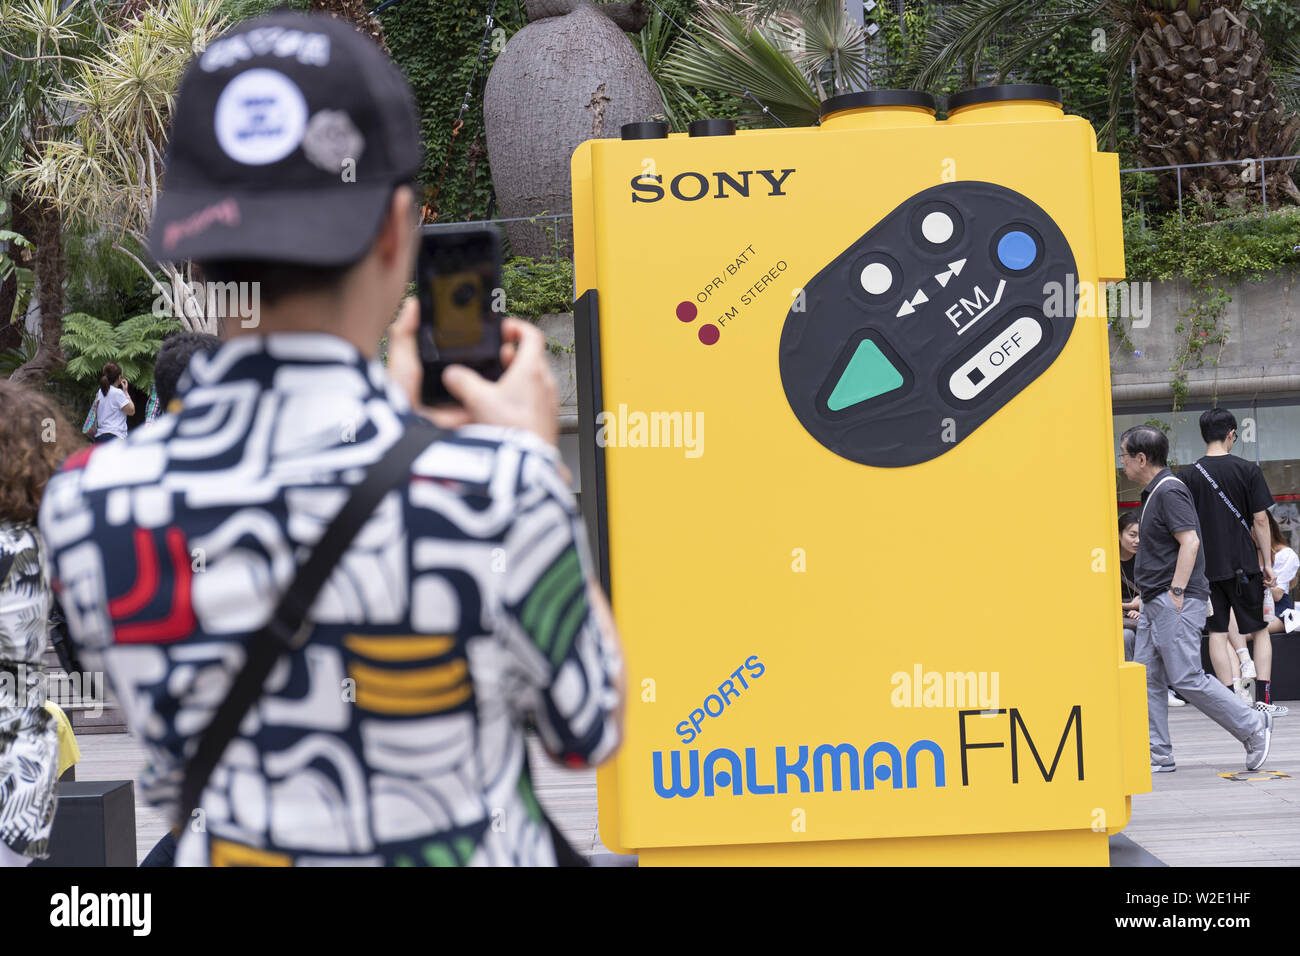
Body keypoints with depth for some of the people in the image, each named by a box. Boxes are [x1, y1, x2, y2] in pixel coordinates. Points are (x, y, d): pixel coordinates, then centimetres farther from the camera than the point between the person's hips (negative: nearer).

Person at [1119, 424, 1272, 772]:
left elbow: (1190, 541, -22)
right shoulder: (1154, 492, 17)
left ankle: (1253, 727, -1)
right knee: (1147, 678, 6)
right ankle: (1158, 755, 8)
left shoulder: (1170, 491, -13)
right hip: (1155, 603, 10)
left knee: (1186, 679, -10)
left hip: (1177, 603, -10)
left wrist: (1176, 592, -24)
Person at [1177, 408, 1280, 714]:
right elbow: (1260, 520, -5)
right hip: (1244, 563, -1)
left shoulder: (1188, 476, 0)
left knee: (1218, 632, 5)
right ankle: (1262, 698, 3)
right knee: (1260, 630, 10)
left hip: (1206, 567, 1)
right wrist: (1267, 562, 2)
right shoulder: (1248, 470, -4)